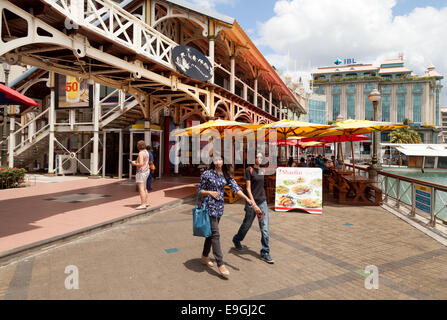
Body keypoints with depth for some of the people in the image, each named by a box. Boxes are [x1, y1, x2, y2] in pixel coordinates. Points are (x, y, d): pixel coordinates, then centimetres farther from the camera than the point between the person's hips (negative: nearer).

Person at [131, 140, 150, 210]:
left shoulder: (141, 153, -18)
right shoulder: (146, 152, 12)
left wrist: (134, 164, -8)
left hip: (141, 172, -10)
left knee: (141, 189, -11)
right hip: (146, 171, 10)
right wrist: (136, 162, 17)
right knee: (144, 188, 18)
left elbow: (141, 164, -25)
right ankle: (146, 202, 26)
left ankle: (143, 205, -14)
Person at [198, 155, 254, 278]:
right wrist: (210, 192, -20)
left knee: (211, 232, 15)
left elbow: (236, 188, -4)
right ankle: (220, 264, -6)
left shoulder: (226, 175, 5)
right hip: (209, 206, -5)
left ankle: (205, 257, 32)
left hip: (220, 206, 6)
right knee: (215, 234, -9)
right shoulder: (207, 174, -7)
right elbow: (200, 190, -2)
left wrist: (247, 199, -16)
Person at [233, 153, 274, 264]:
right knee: (247, 225, 13)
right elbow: (248, 189, -13)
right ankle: (236, 240, 41)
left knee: (265, 229, 2)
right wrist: (254, 204, -20)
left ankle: (265, 253, 11)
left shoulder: (262, 170, 9)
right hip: (252, 202, -5)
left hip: (263, 202, 5)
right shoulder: (249, 170, -9)